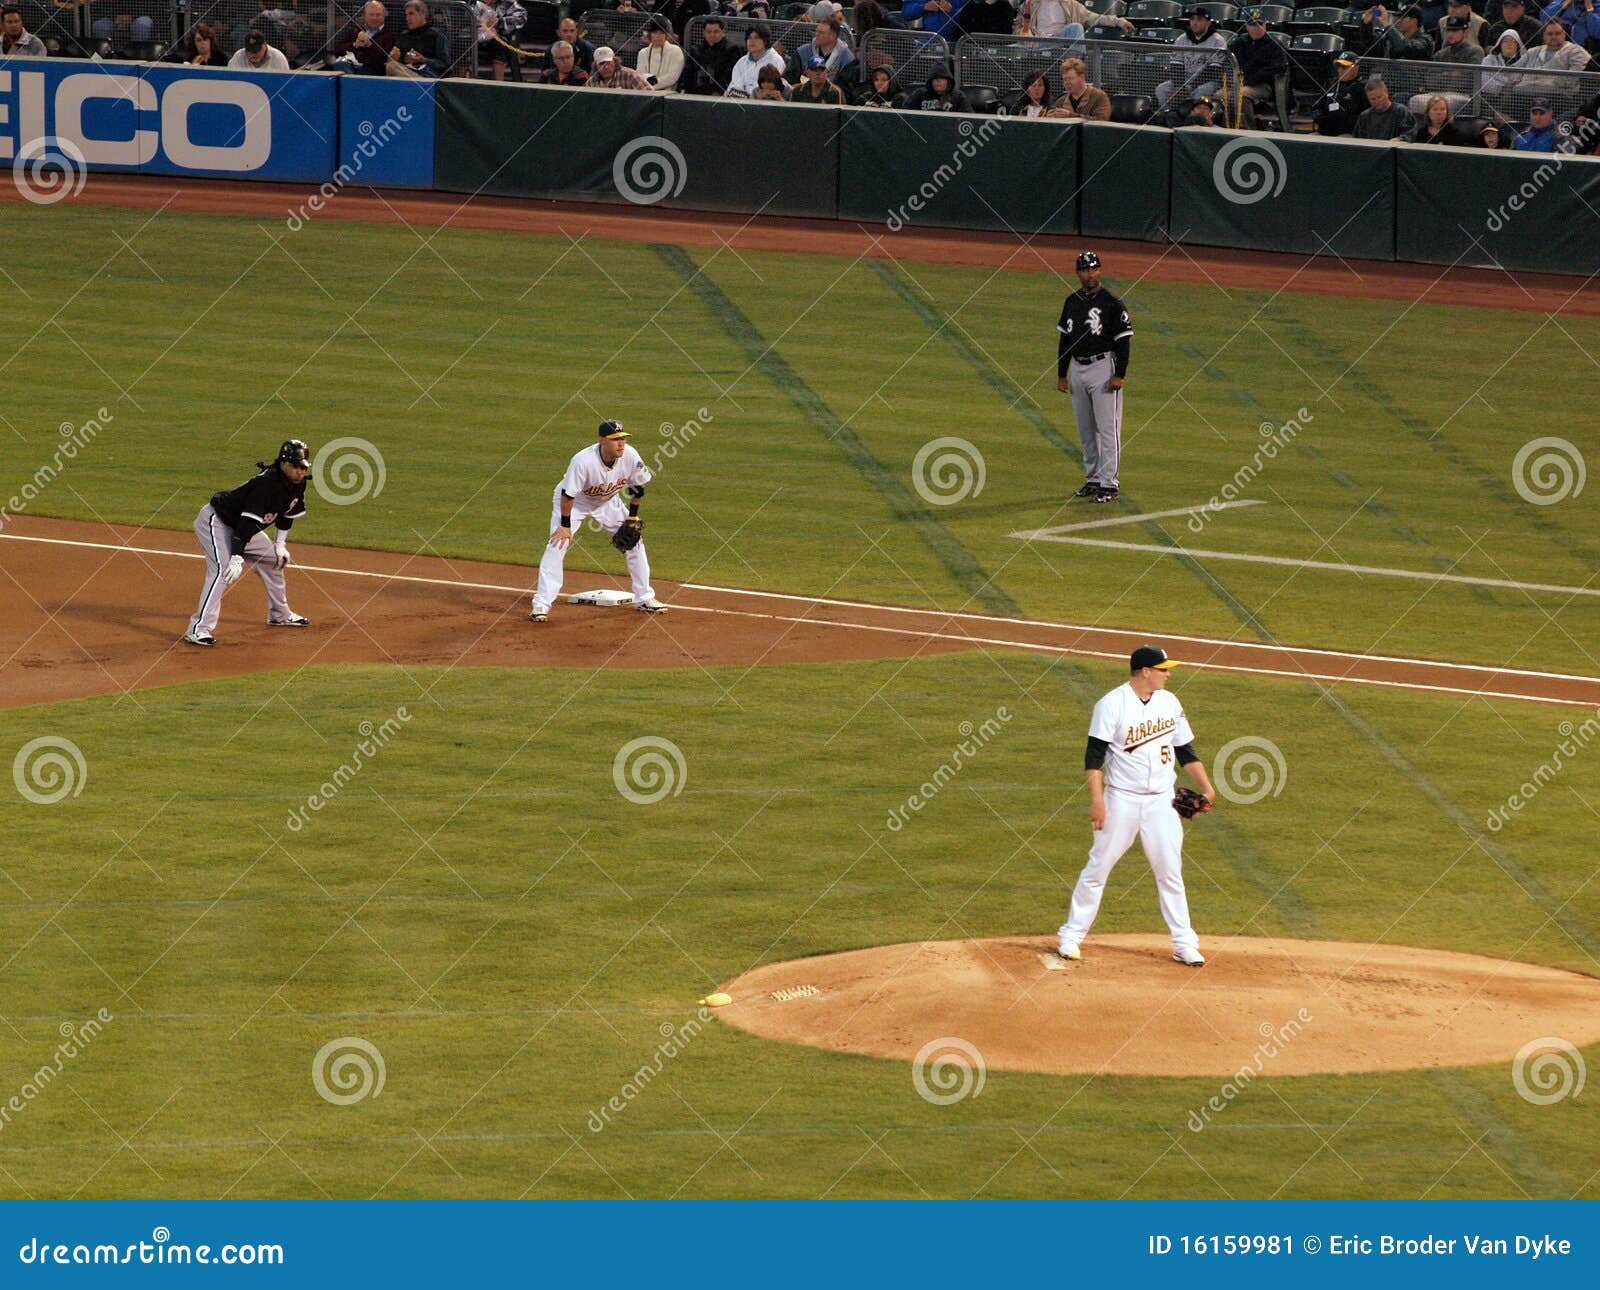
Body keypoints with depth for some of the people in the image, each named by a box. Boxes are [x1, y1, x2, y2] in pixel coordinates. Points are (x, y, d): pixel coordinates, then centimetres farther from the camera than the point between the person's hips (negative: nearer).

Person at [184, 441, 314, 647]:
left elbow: (288, 513, 14)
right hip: (215, 521, -10)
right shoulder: (266, 483, -33)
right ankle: (198, 629, -32)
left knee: (274, 559, 18)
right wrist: (237, 558, -41)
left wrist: (280, 543, 10)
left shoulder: (297, 484, -6)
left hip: (243, 527, 10)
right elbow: (248, 522, -37)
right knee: (223, 570, -27)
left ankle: (280, 615, 38)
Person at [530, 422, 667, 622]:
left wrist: (632, 517, -4)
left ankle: (644, 599, 16)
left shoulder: (630, 456, -26)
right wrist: (565, 525, -24)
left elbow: (637, 486, -7)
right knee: (557, 545, -18)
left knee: (635, 542, 2)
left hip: (608, 502, 5)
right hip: (573, 502, -5)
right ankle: (542, 604, -13)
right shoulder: (583, 461, -39)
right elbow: (568, 495, -29)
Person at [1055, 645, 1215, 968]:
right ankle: (1071, 935, 10)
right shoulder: (1111, 705, -11)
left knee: (1170, 872, 6)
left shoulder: (1169, 702, 7)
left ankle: (1184, 944, 11)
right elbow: (1094, 755, -12)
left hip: (1161, 802, 4)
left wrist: (1207, 787, 7)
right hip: (1122, 800, -4)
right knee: (1098, 868, 0)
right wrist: (1097, 800, -19)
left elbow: (1185, 750, 15)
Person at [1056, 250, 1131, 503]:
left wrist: (1119, 375, -16)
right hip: (1077, 370, 7)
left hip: (1103, 368, -7)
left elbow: (1124, 341, -9)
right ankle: (1092, 480, 20)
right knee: (1085, 430, 11)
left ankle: (1108, 484, -8)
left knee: (1108, 428, -7)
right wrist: (1061, 374, 12)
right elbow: (1064, 338, 16)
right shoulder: (1071, 302, 10)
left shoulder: (1112, 304, -8)